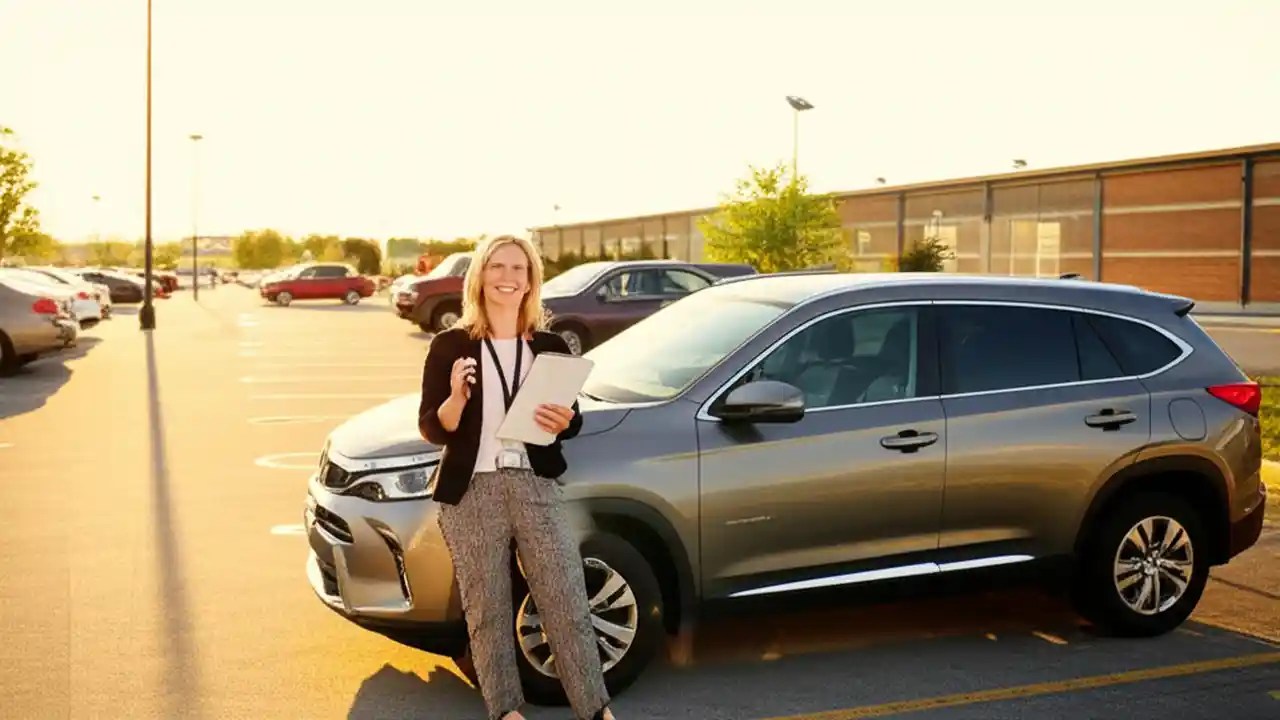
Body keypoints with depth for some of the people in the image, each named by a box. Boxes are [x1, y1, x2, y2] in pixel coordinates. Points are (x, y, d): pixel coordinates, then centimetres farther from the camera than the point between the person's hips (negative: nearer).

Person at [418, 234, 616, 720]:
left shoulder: (550, 347, 6)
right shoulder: (451, 346, -1)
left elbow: (570, 421, 12)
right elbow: (431, 429, -3)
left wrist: (565, 422, -12)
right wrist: (456, 397, -23)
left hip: (536, 487, 1)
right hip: (472, 492, -1)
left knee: (567, 603, 1)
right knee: (487, 610, 8)